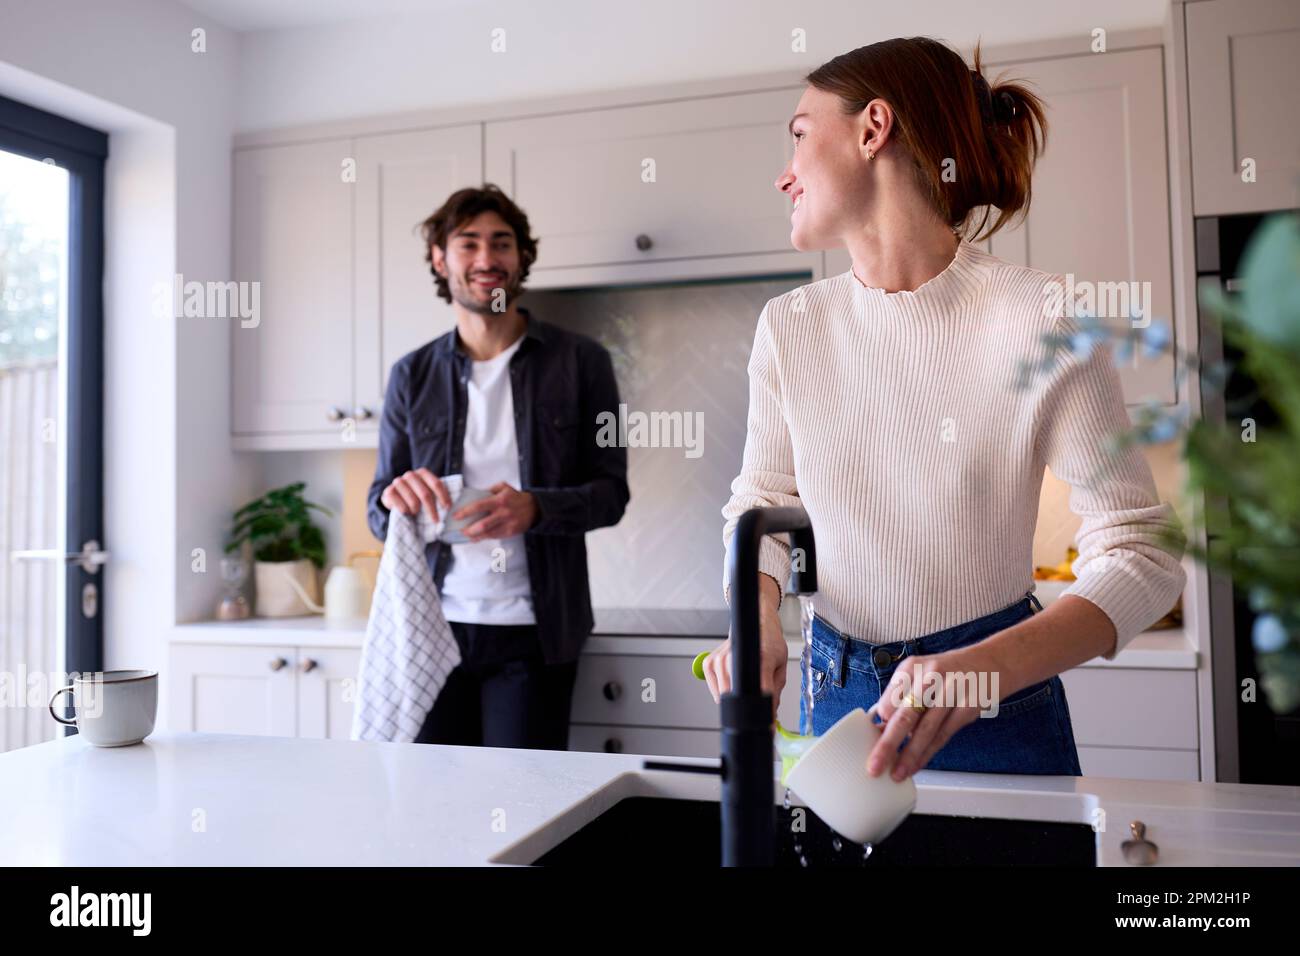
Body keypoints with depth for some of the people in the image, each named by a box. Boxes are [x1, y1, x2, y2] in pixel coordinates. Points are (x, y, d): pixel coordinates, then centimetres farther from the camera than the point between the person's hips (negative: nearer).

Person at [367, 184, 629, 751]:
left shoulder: (579, 362, 2)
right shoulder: (412, 376, 9)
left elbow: (611, 491, -1)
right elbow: (379, 516, 10)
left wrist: (534, 508, -20)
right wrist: (395, 497, -14)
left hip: (533, 629, -2)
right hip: (436, 624, 2)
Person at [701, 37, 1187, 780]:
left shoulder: (1039, 317, -15)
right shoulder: (790, 326, -2)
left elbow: (1142, 553, -15)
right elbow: (760, 507, 6)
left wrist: (982, 670, -30)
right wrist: (758, 620, -14)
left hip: (997, 717, -3)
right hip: (837, 700, 4)